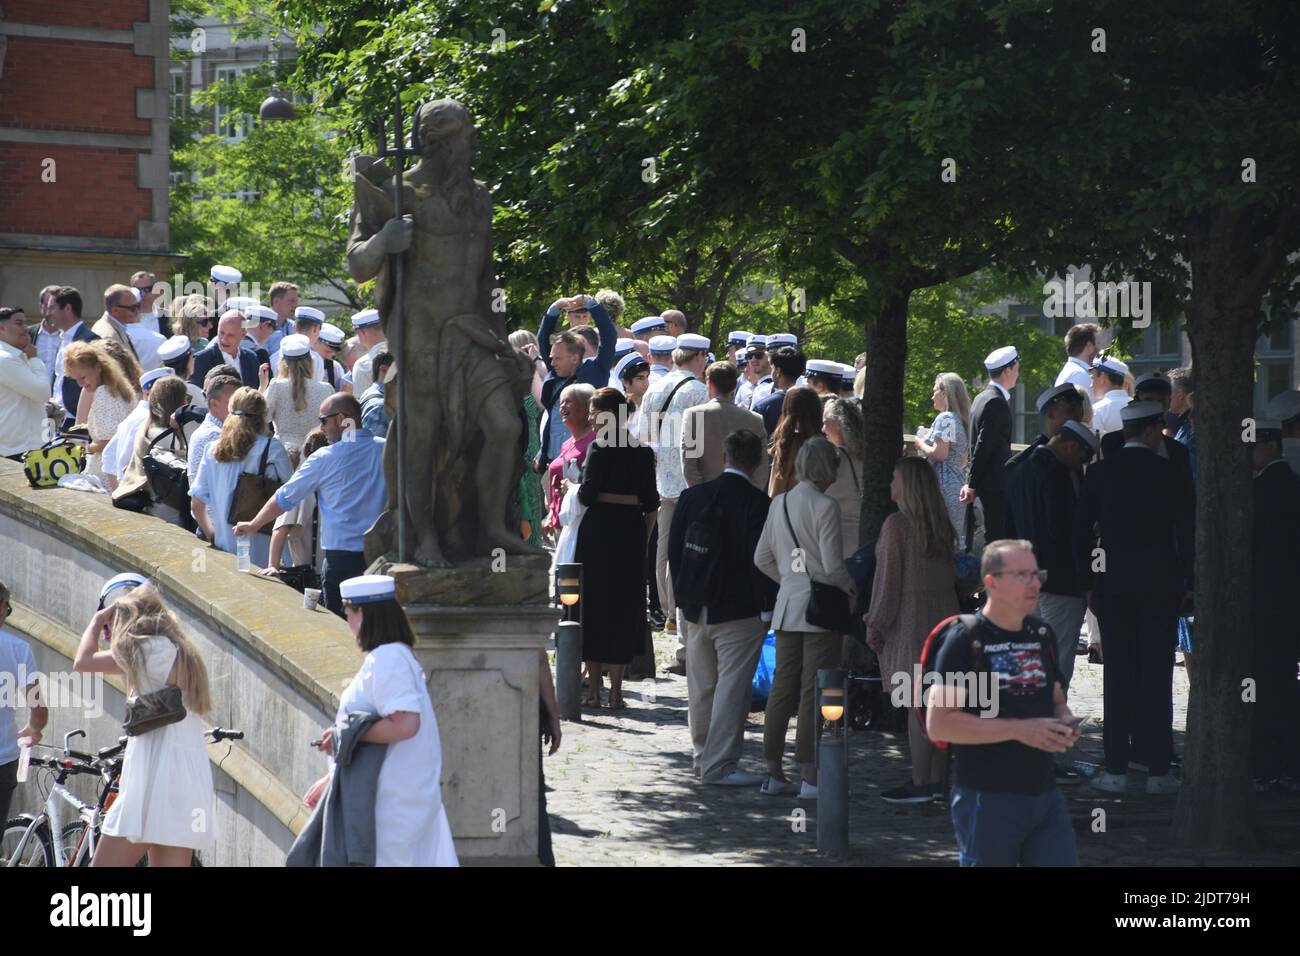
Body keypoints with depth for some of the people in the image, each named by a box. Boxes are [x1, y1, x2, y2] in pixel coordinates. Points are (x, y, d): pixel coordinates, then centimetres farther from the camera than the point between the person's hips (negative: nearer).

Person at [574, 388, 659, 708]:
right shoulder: (643, 450, 6)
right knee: (624, 607, 8)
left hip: (598, 531, -4)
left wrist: (574, 490, 7)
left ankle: (594, 690, 5)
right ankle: (616, 690, 6)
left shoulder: (600, 447, -10)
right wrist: (643, 538, 13)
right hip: (631, 533, 4)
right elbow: (651, 502, 7)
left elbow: (587, 494, -14)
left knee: (594, 602, 5)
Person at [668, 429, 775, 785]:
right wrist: (768, 608, -8)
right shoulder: (758, 503, -13)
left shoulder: (692, 496, 3)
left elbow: (674, 552, 8)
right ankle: (720, 764, -6)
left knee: (701, 688, 16)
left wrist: (686, 599, 15)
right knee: (732, 687, -3)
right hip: (741, 611, -6)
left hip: (698, 609, 6)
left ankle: (704, 756, 29)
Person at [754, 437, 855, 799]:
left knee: (782, 687, 11)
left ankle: (773, 772, 14)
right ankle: (810, 775, -2)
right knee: (814, 690, -3)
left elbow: (762, 558, 12)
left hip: (787, 606, 6)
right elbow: (832, 565, -15)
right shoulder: (825, 507, -13)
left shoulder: (779, 503, 7)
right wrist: (850, 587, 2)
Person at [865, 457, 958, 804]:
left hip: (910, 617, -8)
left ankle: (920, 784, -7)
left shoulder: (897, 525, -11)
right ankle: (937, 780, 13)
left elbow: (888, 577, -11)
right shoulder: (940, 527, 11)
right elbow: (950, 576, 15)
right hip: (943, 615, 8)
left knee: (917, 706, -7)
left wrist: (876, 622, -4)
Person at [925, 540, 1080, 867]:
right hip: (987, 799, -6)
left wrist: (1065, 722, 2)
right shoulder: (965, 640, -9)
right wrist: (1020, 730, -20)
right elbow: (939, 723, -16)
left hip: (1045, 794, 6)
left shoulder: (1042, 636, 13)